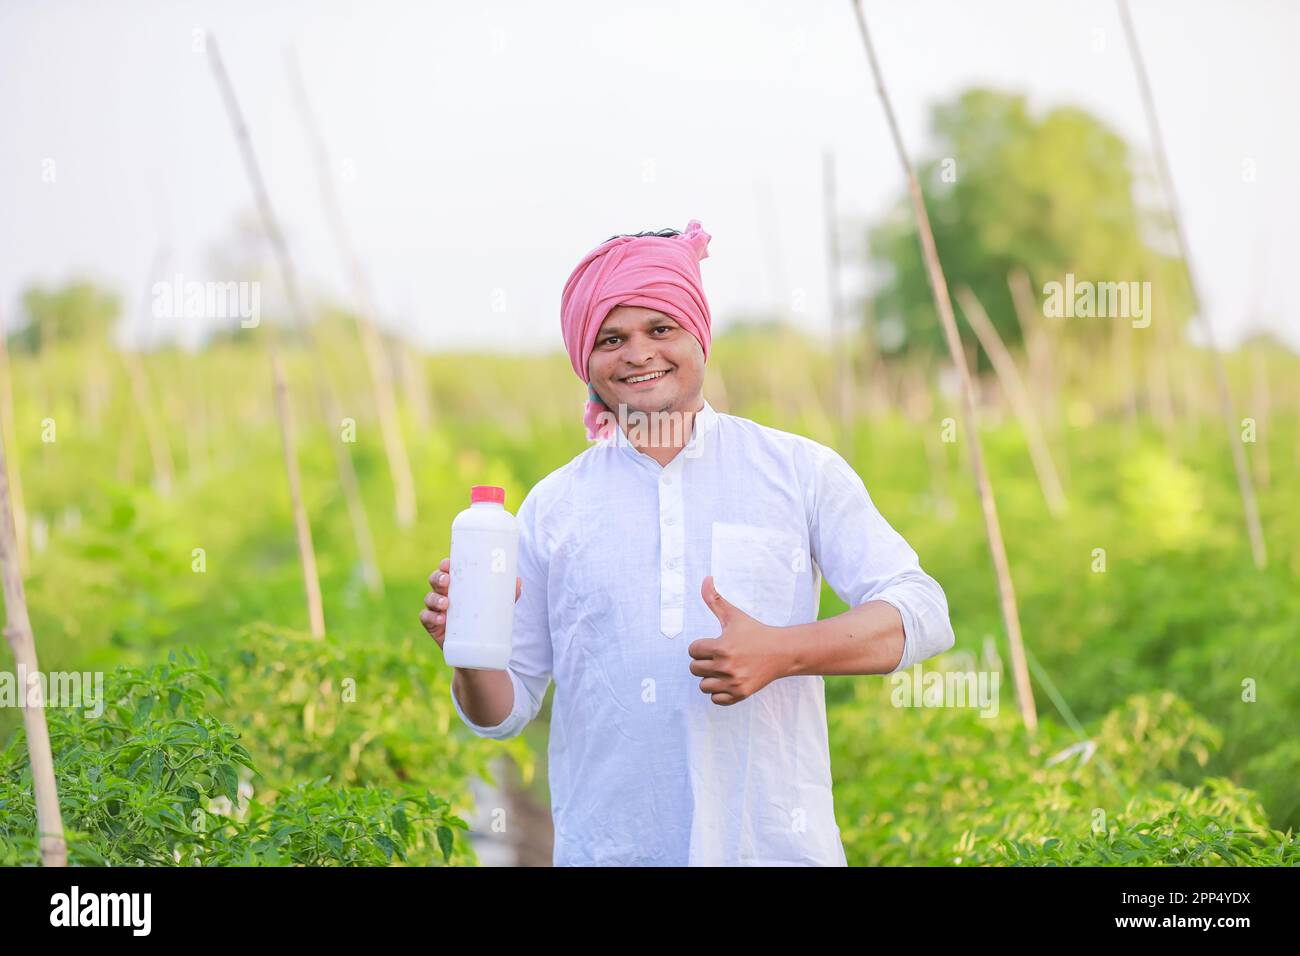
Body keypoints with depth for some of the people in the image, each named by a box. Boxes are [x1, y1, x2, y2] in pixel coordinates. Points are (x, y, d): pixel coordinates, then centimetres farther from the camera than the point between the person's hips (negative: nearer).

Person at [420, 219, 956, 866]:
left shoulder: (801, 471, 4)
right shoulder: (551, 508, 7)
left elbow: (922, 613, -3)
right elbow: (506, 708, 9)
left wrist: (781, 651, -17)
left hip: (774, 844, -1)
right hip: (605, 848, 1)